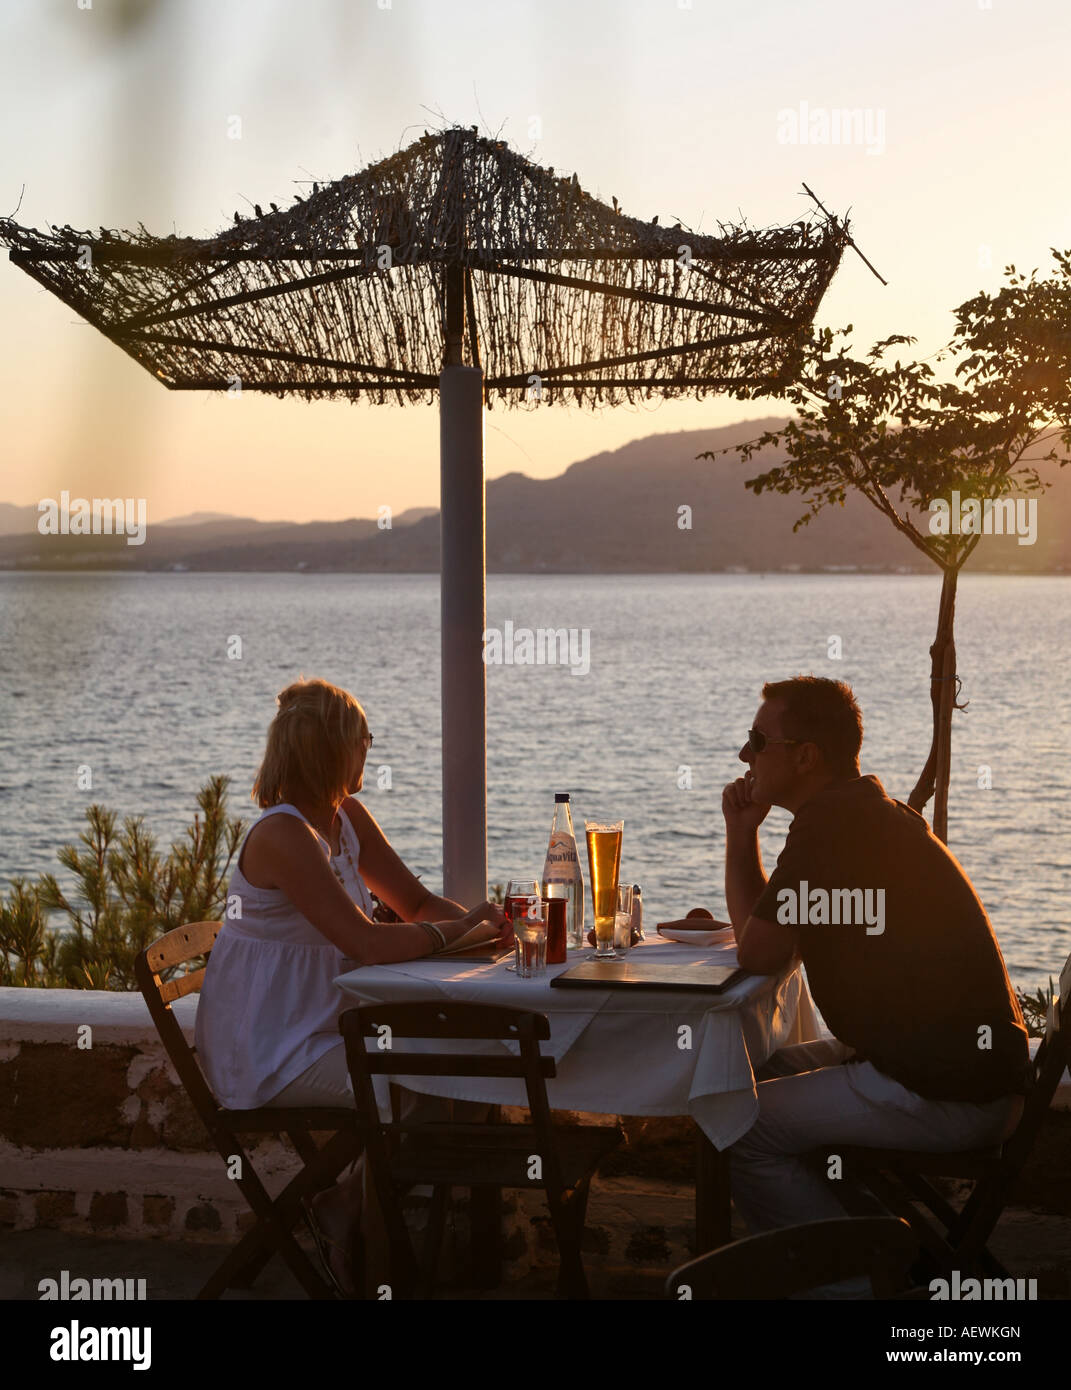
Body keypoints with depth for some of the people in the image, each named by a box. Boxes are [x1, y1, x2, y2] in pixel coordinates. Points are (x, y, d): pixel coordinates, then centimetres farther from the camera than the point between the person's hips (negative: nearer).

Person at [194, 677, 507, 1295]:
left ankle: (352, 1203, 10)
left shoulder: (348, 819, 6)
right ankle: (351, 1212, 4)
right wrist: (457, 930, -15)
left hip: (322, 1028, 9)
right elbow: (367, 943, -29)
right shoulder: (282, 834, -23)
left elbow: (418, 901, 12)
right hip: (269, 1053, -9)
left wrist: (476, 922, -9)